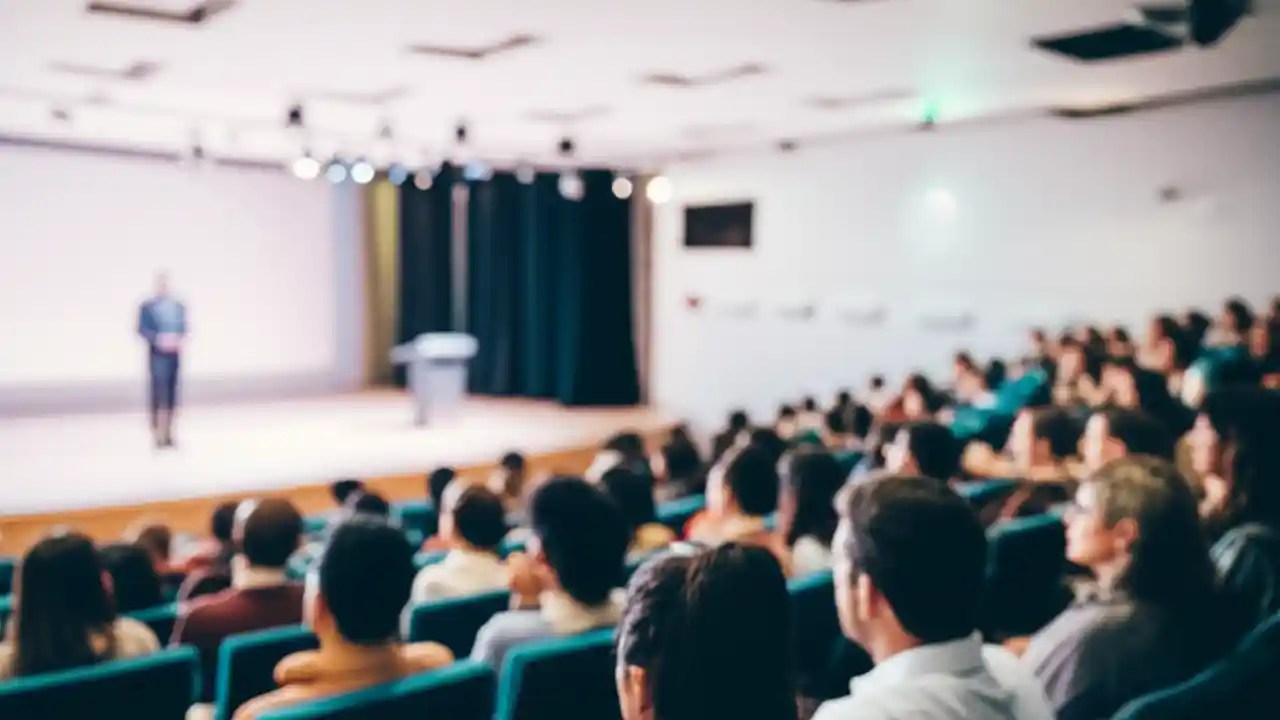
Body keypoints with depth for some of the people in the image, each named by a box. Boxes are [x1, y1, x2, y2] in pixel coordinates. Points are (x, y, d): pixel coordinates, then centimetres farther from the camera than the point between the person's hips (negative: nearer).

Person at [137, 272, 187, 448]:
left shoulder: (179, 307, 13)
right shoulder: (147, 307, 0)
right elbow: (142, 328, -8)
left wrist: (181, 339, -6)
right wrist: (159, 339, -21)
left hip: (174, 354, 4)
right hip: (158, 354, -4)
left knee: (171, 393, 7)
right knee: (159, 392, -10)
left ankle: (168, 432, 14)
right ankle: (157, 432, -5)